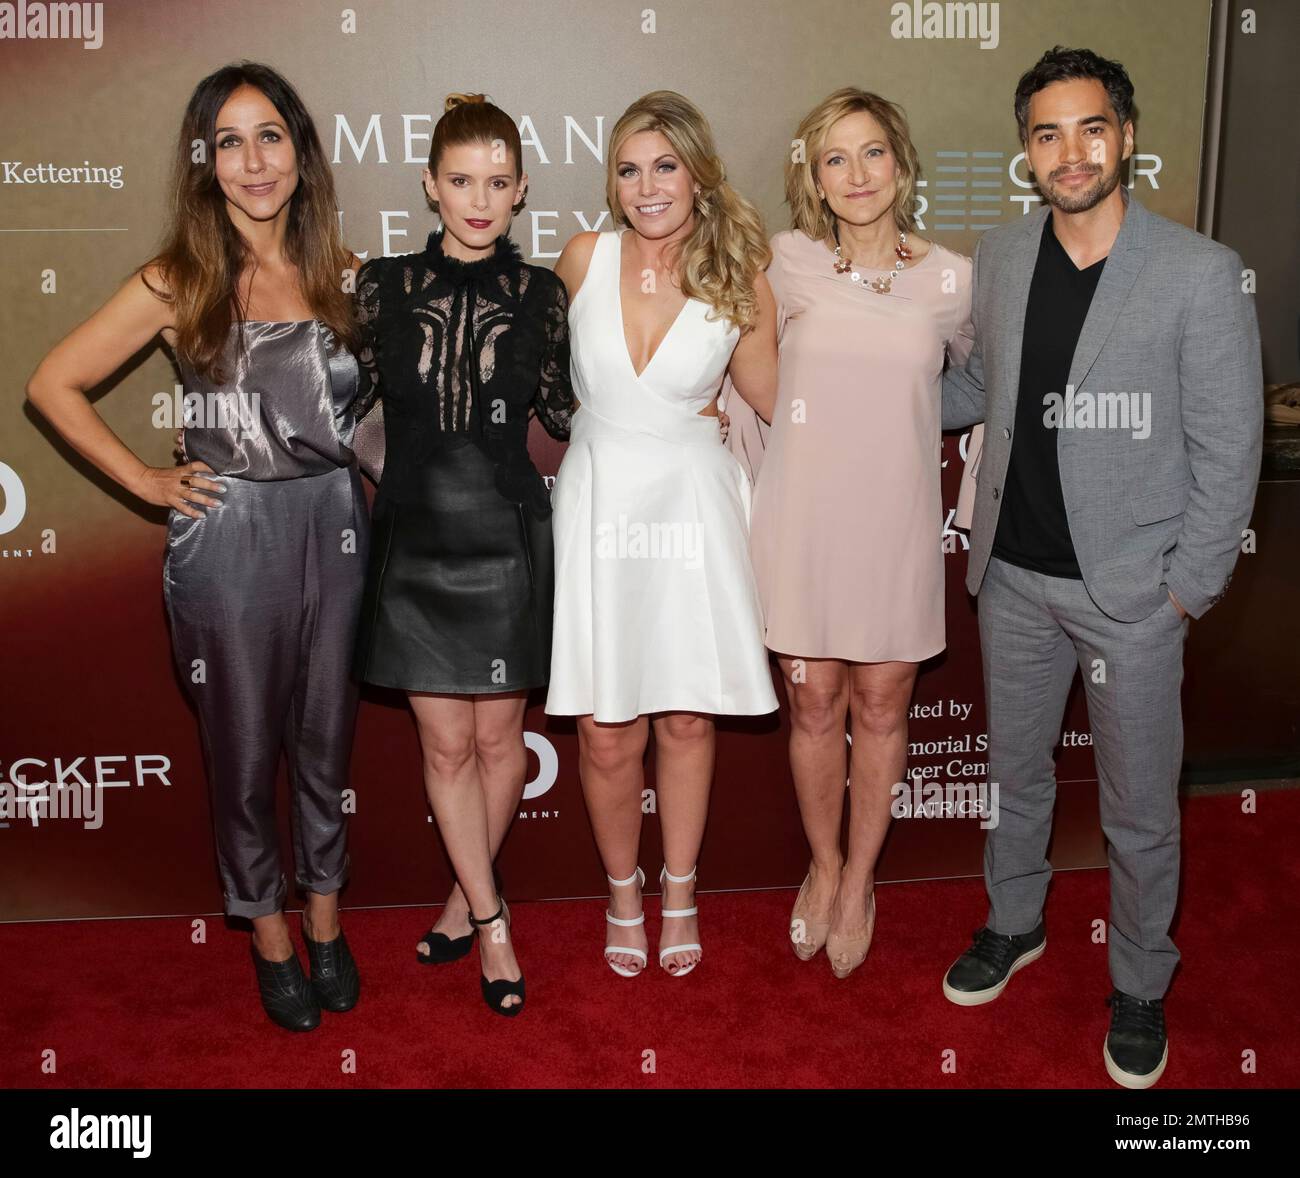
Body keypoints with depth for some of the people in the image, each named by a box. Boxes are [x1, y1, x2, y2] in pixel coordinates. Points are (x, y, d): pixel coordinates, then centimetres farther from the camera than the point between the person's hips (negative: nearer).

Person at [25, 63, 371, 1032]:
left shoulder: (340, 273, 3)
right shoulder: (178, 285, -5)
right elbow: (53, 385, 0)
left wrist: (380, 488, 2)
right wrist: (145, 480, -4)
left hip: (333, 529, 3)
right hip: (227, 539, -2)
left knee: (326, 743, 15)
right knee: (245, 754, 11)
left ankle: (326, 923, 35)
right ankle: (270, 937, 32)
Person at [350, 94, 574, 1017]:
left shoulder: (539, 294, 0)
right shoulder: (384, 285, 0)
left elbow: (563, 410, 9)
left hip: (506, 538, 0)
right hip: (415, 537, 1)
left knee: (499, 736, 9)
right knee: (445, 742, 6)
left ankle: (466, 894, 33)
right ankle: (491, 918, 23)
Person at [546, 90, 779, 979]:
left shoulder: (740, 280, -3)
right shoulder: (585, 259, -2)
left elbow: (775, 400, 10)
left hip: (693, 506, 0)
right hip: (599, 504, 0)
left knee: (687, 720, 9)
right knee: (608, 735, 2)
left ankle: (680, 890, 32)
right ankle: (623, 888, 28)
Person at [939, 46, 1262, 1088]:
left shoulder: (1201, 272, -11)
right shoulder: (998, 259, 3)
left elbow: (1228, 450, -9)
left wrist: (1185, 590, -10)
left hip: (1133, 592, -4)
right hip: (1015, 575, 4)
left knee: (1141, 813, 9)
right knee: (1017, 769, 21)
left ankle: (1141, 984, 32)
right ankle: (1016, 922, 44)